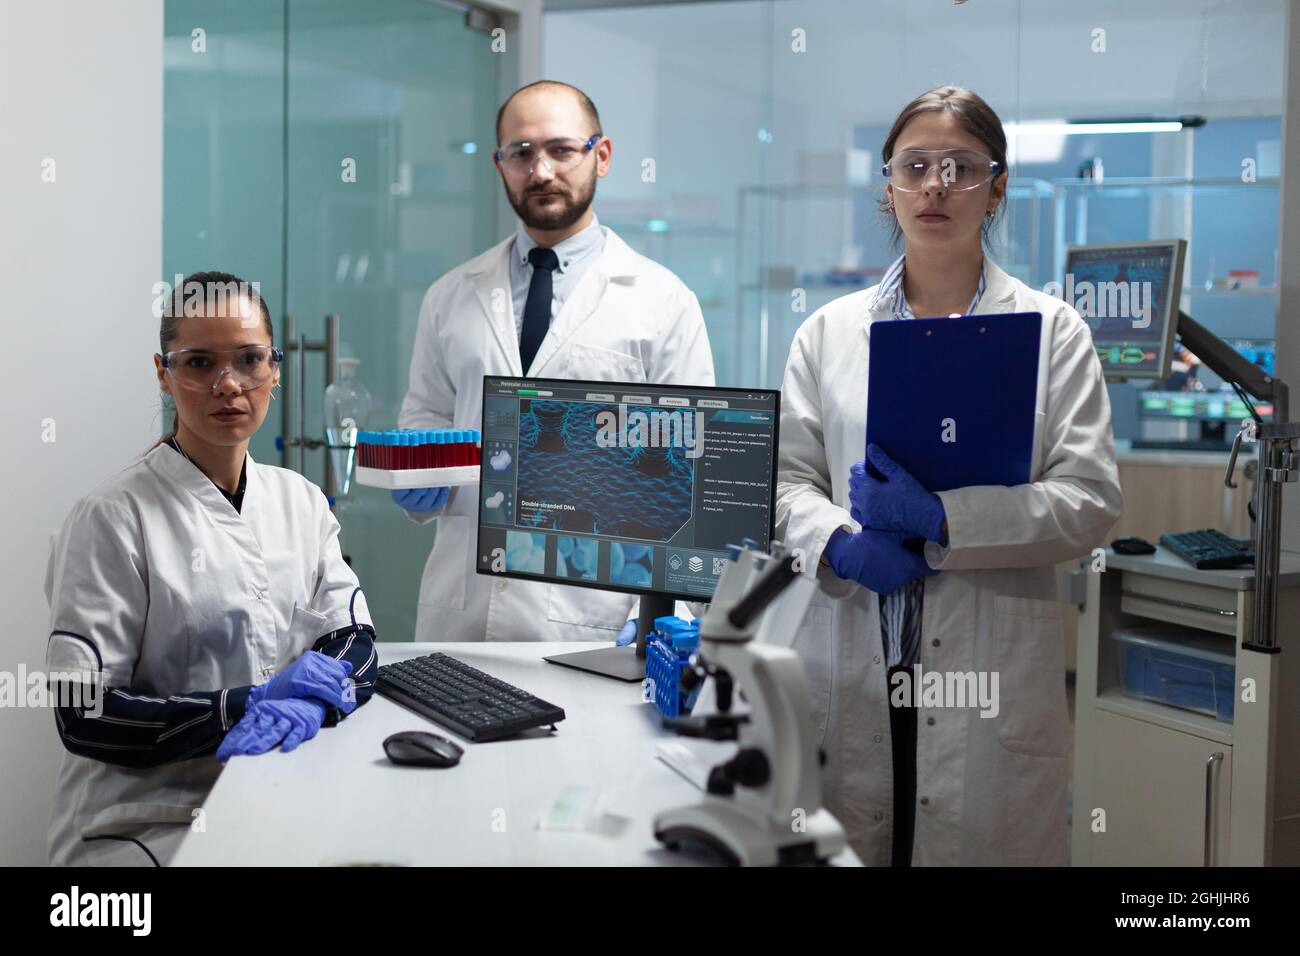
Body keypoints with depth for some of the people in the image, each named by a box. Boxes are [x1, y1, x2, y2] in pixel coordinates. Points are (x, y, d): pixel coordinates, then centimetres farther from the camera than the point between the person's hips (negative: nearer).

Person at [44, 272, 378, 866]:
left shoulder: (300, 501, 9)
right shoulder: (113, 518, -9)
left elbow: (353, 639, 3)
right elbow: (82, 716, -12)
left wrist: (309, 706, -19)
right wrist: (246, 707, -21)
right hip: (144, 821, -5)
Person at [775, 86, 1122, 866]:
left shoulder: (1052, 332, 4)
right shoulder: (830, 331, 11)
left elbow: (1091, 500, -4)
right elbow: (785, 479, 6)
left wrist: (941, 517, -16)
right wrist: (841, 542, -15)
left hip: (994, 682, -1)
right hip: (849, 676, 2)